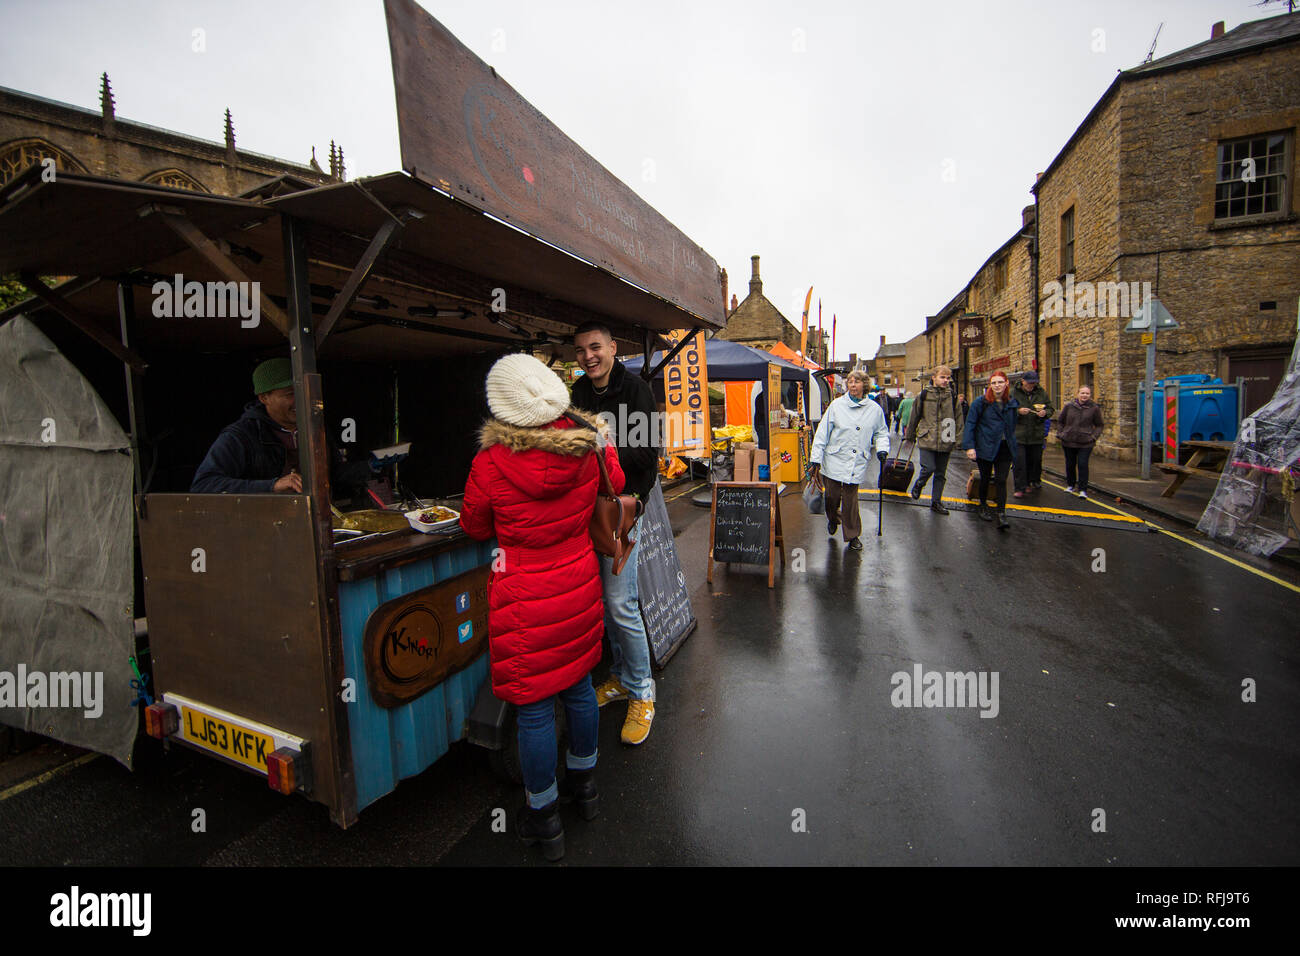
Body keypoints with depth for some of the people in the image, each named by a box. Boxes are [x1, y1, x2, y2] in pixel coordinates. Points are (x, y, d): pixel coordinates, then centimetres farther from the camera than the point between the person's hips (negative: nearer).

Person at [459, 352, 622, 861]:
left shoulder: (491, 463, -20)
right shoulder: (585, 448, -9)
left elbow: (475, 528, -2)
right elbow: (613, 485, 13)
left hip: (525, 597, -4)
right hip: (579, 583, 5)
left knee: (534, 707, 11)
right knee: (578, 685, 22)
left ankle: (543, 818, 31)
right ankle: (584, 783, 44)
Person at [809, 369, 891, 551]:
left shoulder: (874, 409, 5)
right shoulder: (837, 405, 0)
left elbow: (881, 433, 17)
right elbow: (822, 433, 1)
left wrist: (882, 449, -3)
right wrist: (816, 460, -3)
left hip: (857, 463, 0)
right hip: (834, 460, 0)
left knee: (850, 500, 2)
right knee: (832, 496, 6)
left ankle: (852, 535, 20)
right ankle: (833, 518, 39)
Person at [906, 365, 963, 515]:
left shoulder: (952, 396, 3)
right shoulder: (924, 395, -2)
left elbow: (958, 418, 9)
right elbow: (914, 416, 6)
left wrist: (956, 438, 4)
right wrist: (909, 436, 12)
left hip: (945, 442, 3)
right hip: (927, 439, -3)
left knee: (941, 474, 9)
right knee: (928, 468, -14)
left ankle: (936, 502, 22)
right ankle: (918, 485, 18)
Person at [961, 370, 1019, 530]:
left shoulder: (1012, 402, 7)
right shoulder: (981, 402, -6)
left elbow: (1012, 425, 18)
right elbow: (970, 424, -8)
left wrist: (1012, 442, 15)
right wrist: (969, 446, -15)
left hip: (1005, 448, 3)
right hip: (985, 447, -2)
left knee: (1001, 480, -4)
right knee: (985, 478, 10)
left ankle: (1001, 514, -5)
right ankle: (983, 505, 31)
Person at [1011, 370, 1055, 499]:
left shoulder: (1042, 393, 8)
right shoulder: (1014, 393, -2)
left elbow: (1051, 409, 14)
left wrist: (1045, 413, -8)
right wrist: (1018, 411, -21)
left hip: (1037, 435, 3)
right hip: (1019, 435, -3)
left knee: (1036, 461, 12)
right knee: (1019, 462, -6)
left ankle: (1034, 482, 31)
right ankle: (1020, 488, -2)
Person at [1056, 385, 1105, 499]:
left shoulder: (1094, 408, 0)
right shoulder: (1069, 406, 2)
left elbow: (1099, 425, 8)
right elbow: (1060, 422, 13)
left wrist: (1094, 436, -5)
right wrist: (1060, 434, 2)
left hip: (1085, 443, -2)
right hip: (1068, 442, 2)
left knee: (1083, 465, -7)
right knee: (1070, 464, 12)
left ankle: (1083, 489, 0)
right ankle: (1071, 485, 30)